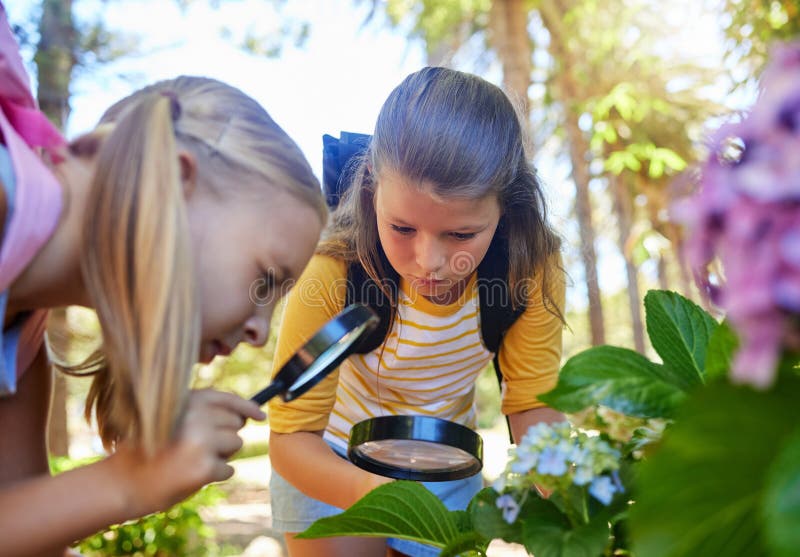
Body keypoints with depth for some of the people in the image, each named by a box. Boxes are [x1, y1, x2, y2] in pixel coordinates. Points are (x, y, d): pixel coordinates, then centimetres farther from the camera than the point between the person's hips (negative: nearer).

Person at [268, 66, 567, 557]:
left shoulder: (532, 271, -25)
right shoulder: (333, 275, -33)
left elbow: (533, 403, -17)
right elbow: (291, 437, -29)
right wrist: (366, 490, -48)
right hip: (334, 466, -2)